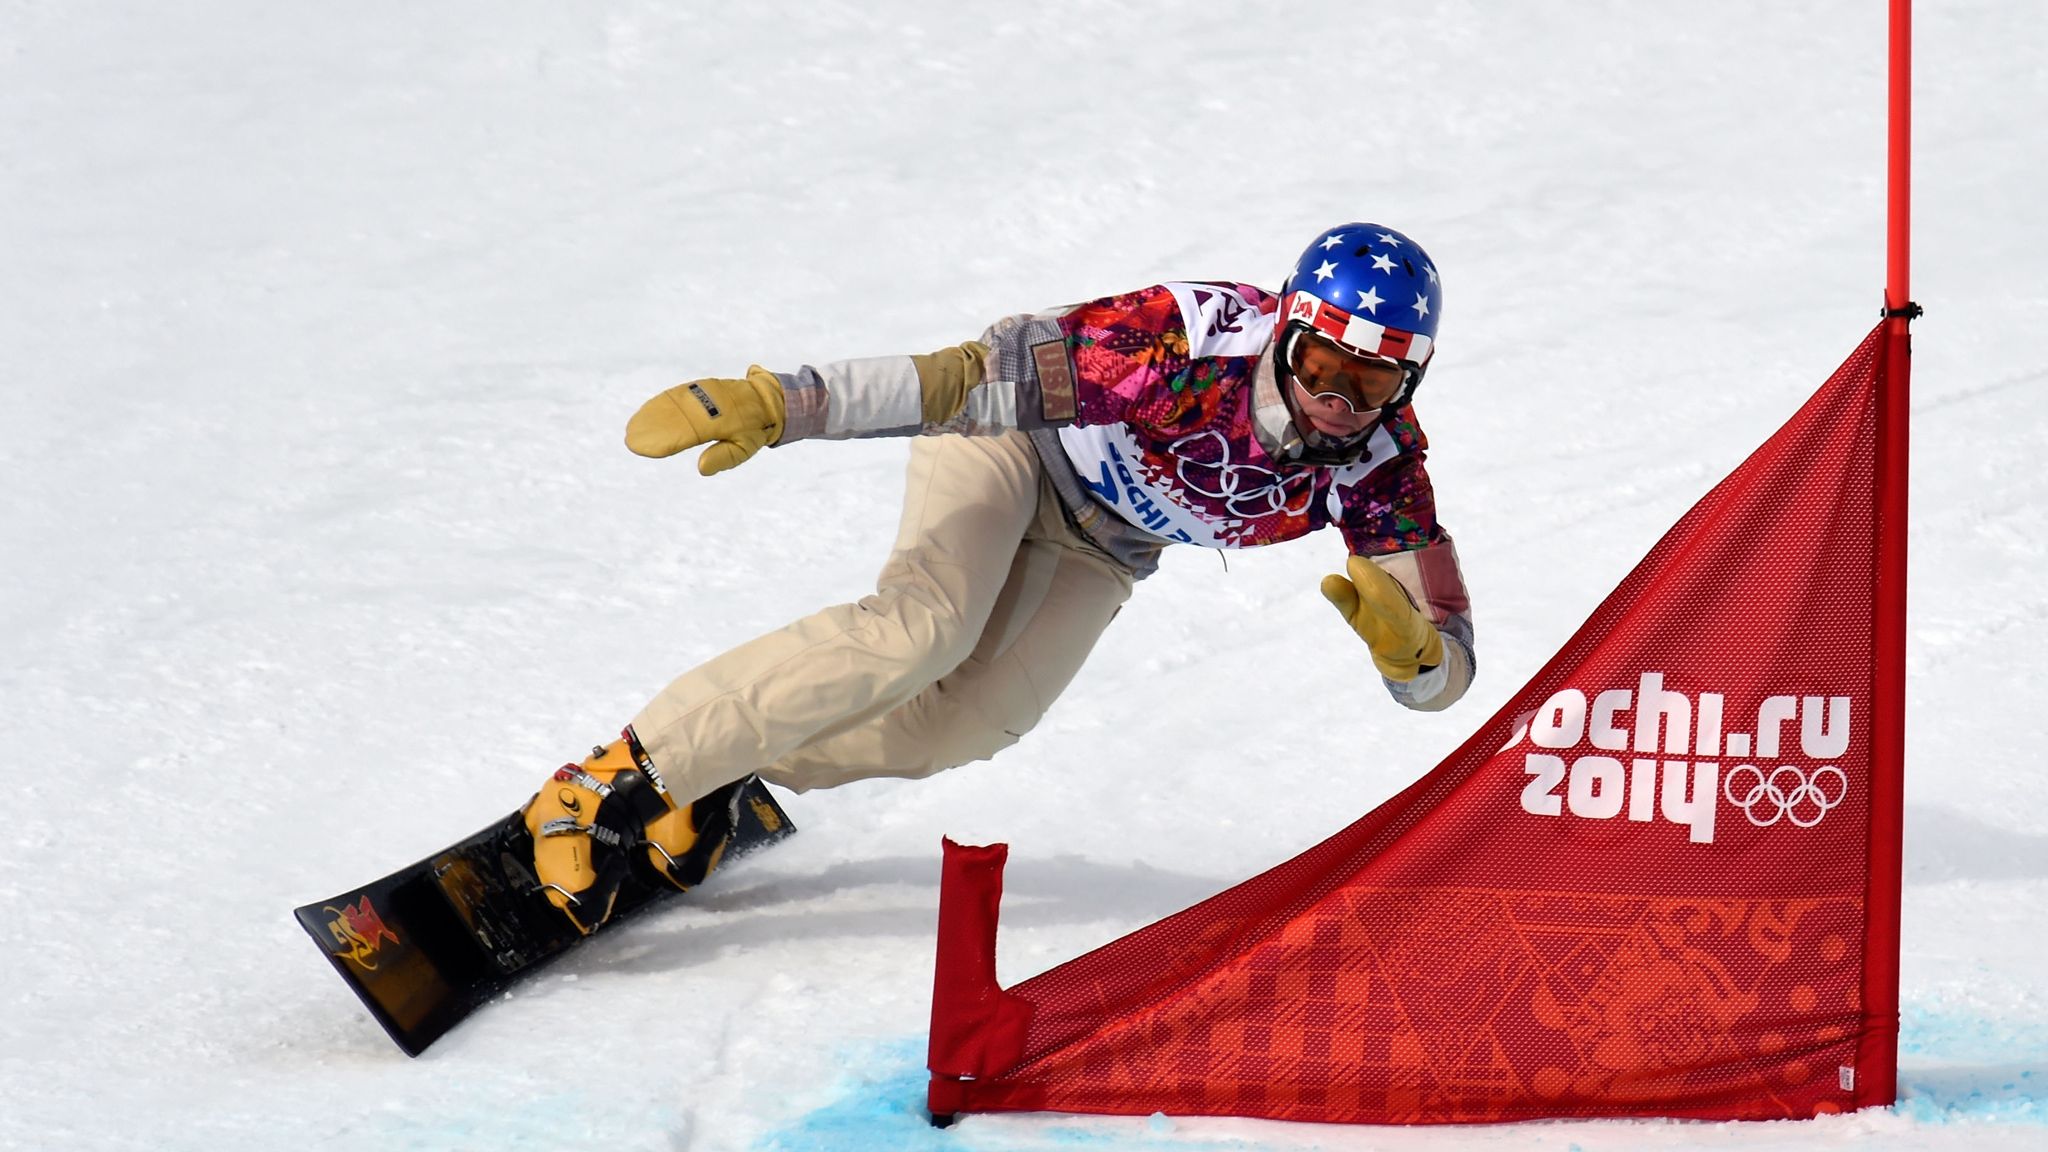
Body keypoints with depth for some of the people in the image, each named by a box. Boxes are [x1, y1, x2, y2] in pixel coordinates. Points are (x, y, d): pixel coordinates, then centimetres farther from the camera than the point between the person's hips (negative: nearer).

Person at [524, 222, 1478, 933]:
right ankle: (622, 777, -25)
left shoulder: (1380, 467, -25)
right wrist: (772, 404, -48)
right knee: (923, 628, -31)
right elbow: (976, 378, -41)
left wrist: (1404, 642, -48)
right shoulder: (1194, 343, -39)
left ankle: (730, 769, 8)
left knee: (970, 721, -15)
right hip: (1017, 437, -5)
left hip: (1103, 541, 5)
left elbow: (1445, 671, -23)